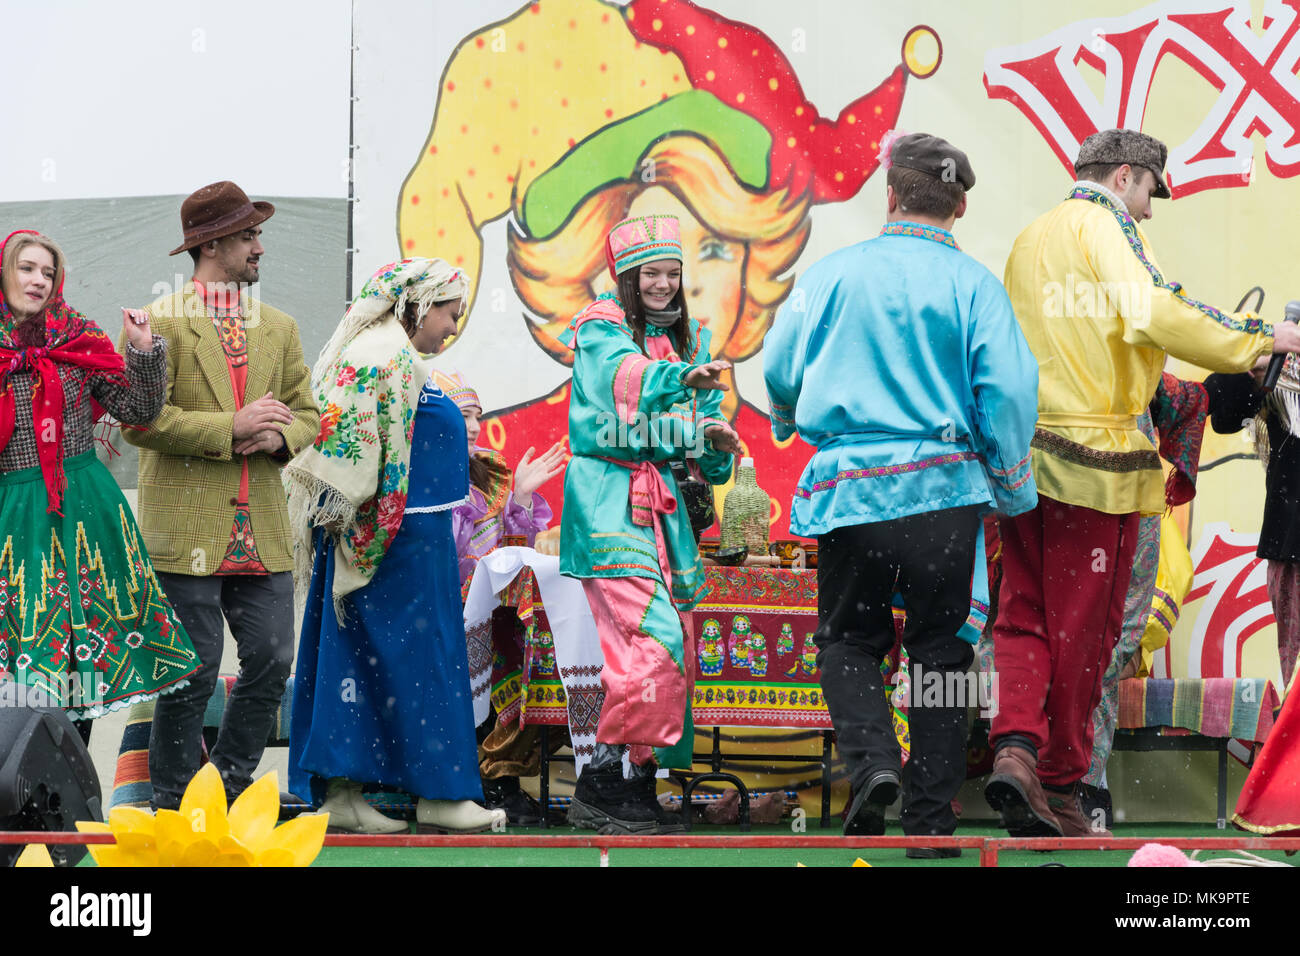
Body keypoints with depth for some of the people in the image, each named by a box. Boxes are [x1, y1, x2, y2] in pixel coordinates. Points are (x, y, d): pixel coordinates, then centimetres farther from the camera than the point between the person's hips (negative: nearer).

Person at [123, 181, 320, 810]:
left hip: (263, 535, 6)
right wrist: (230, 429, -15)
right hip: (187, 533, -5)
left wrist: (279, 436, -6)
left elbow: (307, 415, 17)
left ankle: (230, 787, 20)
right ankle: (173, 805, 10)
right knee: (192, 672, -3)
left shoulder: (279, 328, 16)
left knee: (271, 663, 3)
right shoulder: (158, 324, -2)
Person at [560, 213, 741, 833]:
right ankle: (602, 786, -11)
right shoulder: (600, 327, -5)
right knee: (655, 637, -18)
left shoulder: (689, 339, 18)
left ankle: (639, 779, 15)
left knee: (676, 648, 5)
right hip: (607, 493, -8)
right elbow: (624, 375, -28)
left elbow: (705, 422, 21)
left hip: (661, 497, 8)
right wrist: (683, 379, -47)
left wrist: (716, 440, -4)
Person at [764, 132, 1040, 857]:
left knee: (848, 638, 15)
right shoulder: (973, 283, -1)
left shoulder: (832, 273, 2)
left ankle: (871, 758, -12)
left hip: (851, 490, 0)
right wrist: (1014, 491, 7)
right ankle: (932, 817, 9)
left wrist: (788, 423, 32)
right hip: (946, 488, 0)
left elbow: (781, 370, 9)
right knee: (941, 648, 10)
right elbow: (1008, 392, -7)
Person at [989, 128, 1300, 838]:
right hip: (1095, 455, -7)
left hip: (1023, 451, 7)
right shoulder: (1105, 223, -6)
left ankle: (1015, 746, -13)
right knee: (1083, 625, 1)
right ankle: (1060, 787, 6)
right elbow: (1154, 312, -22)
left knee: (1025, 613, 9)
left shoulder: (1031, 239, 20)